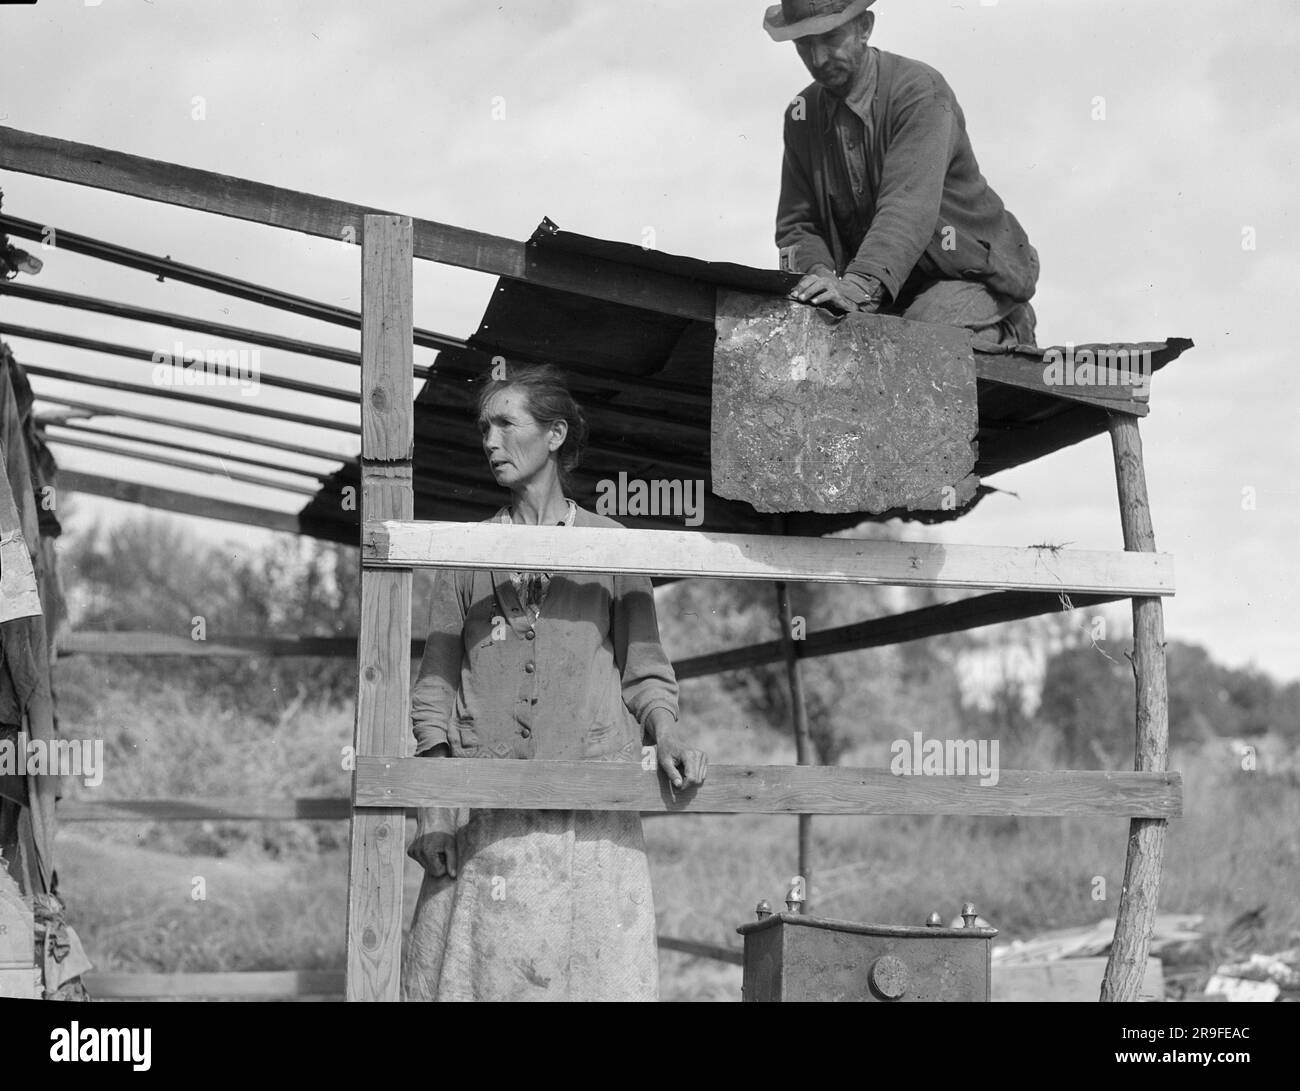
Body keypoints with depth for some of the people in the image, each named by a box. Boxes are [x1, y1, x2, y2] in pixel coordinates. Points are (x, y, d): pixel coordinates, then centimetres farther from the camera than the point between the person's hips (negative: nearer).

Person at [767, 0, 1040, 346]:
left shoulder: (919, 90, -17)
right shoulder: (802, 114, 3)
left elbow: (911, 204, -31)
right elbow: (797, 223, 3)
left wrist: (860, 284, -47)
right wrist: (820, 273, -21)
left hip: (973, 274, -7)